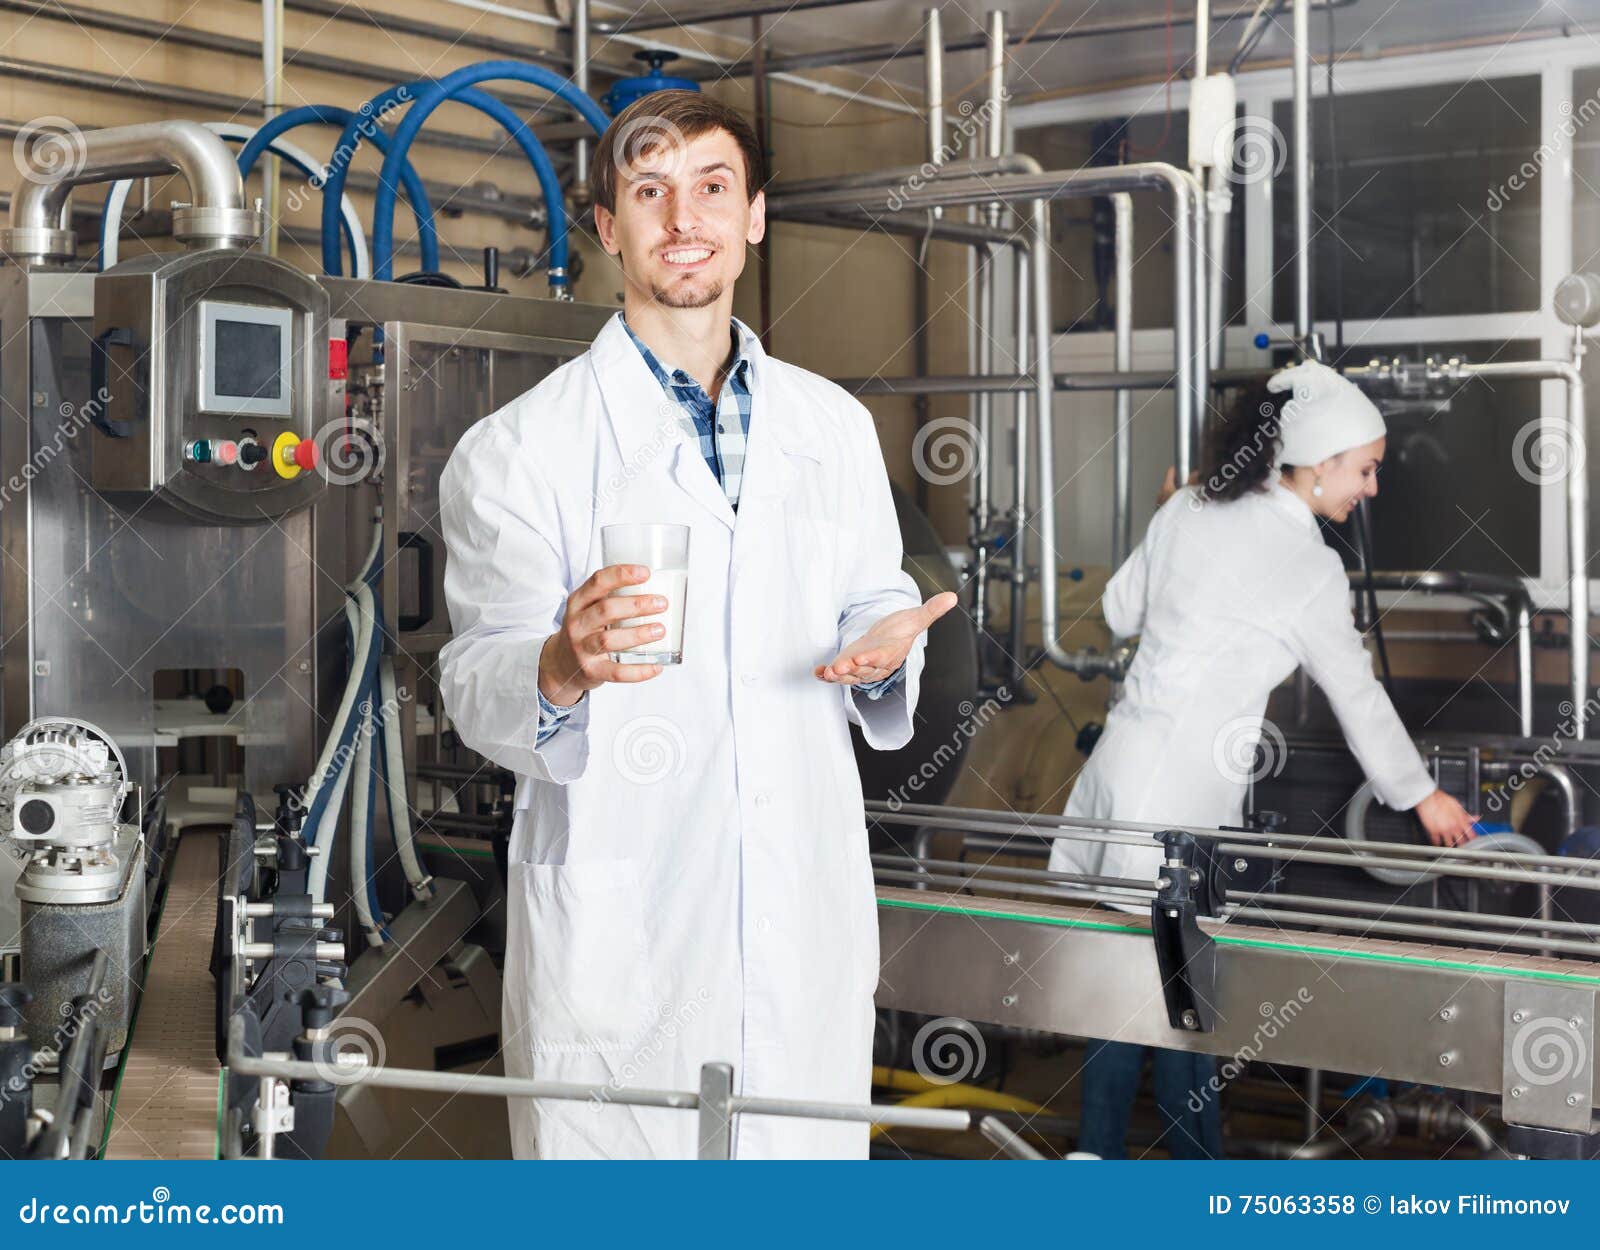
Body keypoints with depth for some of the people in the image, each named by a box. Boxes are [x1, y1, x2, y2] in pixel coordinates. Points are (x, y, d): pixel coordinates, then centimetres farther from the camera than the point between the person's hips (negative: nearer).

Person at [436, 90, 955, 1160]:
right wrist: (564, 667, -30)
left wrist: (885, 649, -7)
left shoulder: (836, 427, 11)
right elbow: (476, 689, -8)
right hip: (615, 941, -3)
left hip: (809, 923, 4)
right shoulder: (519, 448, -3)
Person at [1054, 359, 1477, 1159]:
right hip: (1184, 789, -7)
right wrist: (1422, 798, 13)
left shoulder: (1188, 510, 6)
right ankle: (1199, 1176, 16)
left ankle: (1101, 1155, 23)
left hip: (1121, 756, 7)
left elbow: (1120, 611, 17)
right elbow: (1359, 699, 0)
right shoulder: (1310, 569, -11)